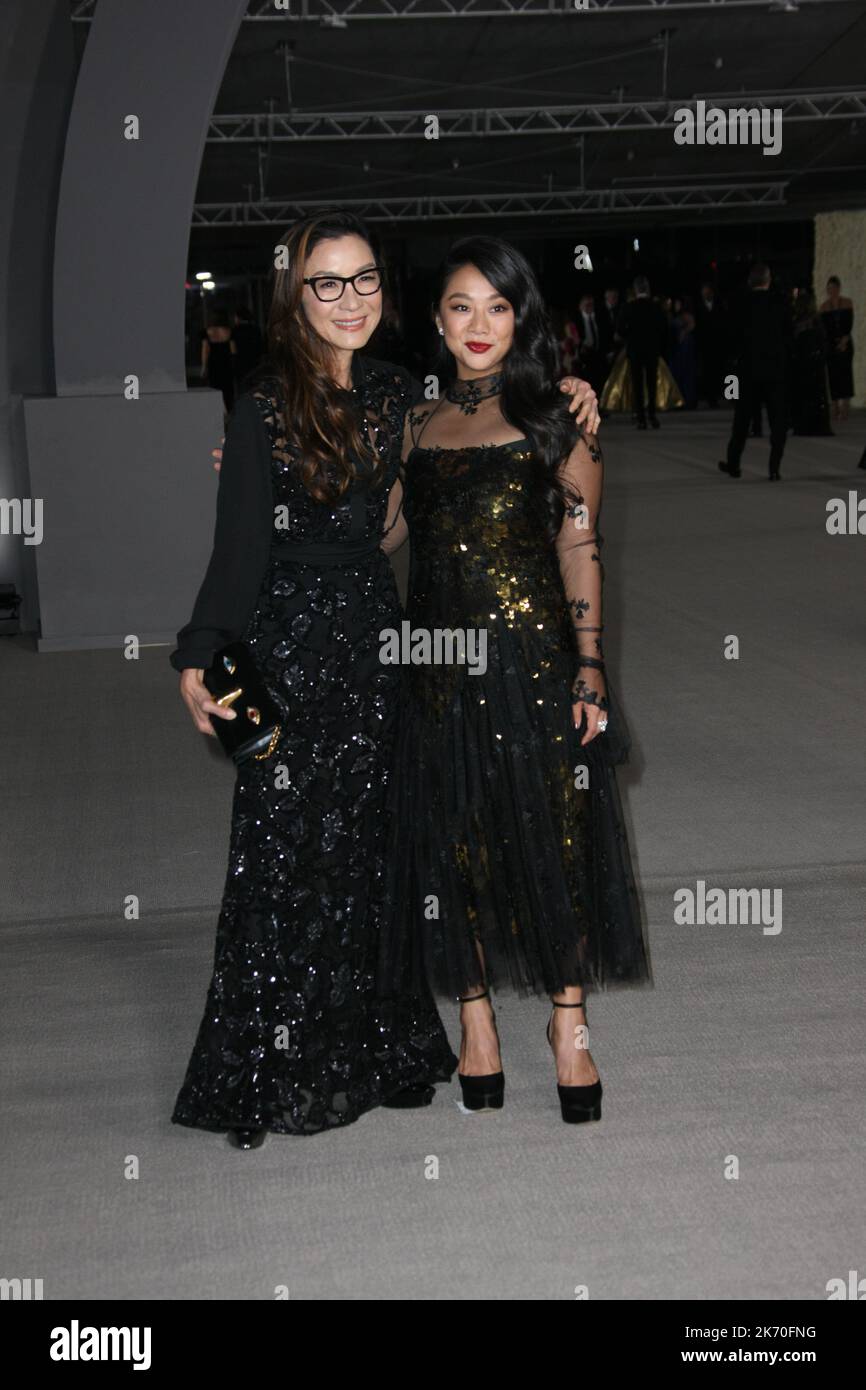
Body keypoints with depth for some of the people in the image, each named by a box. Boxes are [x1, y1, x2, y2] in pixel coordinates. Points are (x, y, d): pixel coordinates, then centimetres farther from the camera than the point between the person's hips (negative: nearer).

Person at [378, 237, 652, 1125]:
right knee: (456, 841, 7)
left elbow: (580, 546, -1)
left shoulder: (553, 416, 2)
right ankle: (476, 1018, 22)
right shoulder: (417, 421, 11)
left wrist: (590, 668, -8)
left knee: (556, 835, 2)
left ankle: (569, 1025, 15)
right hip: (441, 655, 3)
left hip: (536, 653, -3)